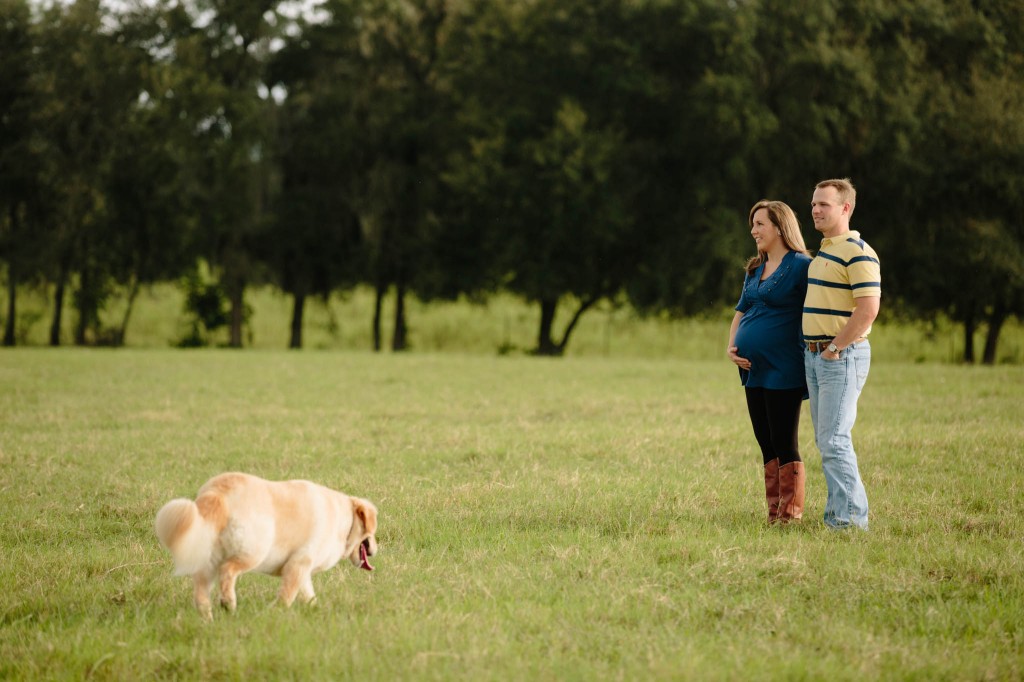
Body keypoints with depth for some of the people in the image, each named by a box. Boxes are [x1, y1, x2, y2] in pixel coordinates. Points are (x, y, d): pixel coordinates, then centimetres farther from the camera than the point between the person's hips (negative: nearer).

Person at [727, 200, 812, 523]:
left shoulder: (801, 266, -8)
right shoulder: (755, 271, 16)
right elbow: (741, 312, 24)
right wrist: (731, 346, 7)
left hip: (783, 372, -8)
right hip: (754, 370, 8)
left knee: (784, 445, -6)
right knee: (766, 444, 11)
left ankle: (791, 515, -2)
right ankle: (774, 513, 16)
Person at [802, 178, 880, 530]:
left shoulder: (858, 253, -13)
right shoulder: (823, 251, 17)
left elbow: (868, 309, -22)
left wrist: (835, 349, -17)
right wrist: (815, 349, 16)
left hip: (842, 356, -10)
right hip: (815, 355, 10)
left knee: (834, 440, -11)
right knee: (826, 441, 11)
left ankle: (851, 518, -7)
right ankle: (838, 512, 16)